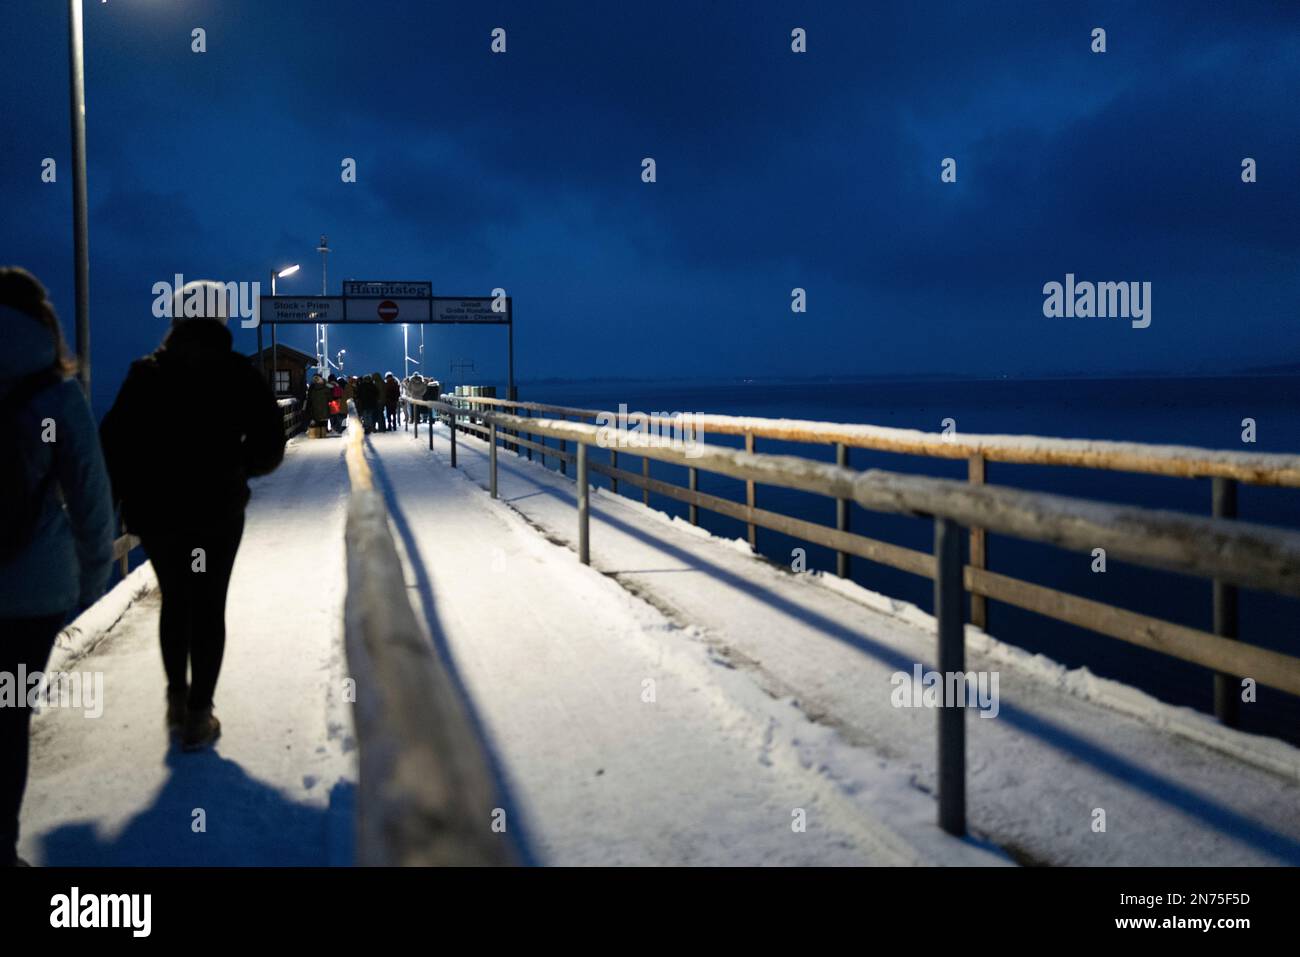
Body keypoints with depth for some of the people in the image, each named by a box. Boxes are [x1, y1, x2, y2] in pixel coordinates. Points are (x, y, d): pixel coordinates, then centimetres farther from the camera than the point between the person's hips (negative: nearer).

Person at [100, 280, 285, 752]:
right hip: (218, 512, -2)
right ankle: (198, 716, 6)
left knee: (174, 601, 20)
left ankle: (177, 700, 28)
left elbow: (114, 443, -4)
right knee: (209, 606, 7)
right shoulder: (238, 374, -7)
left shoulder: (146, 374, 0)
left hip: (156, 512, 3)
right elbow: (269, 446, -8)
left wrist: (131, 499, 6)